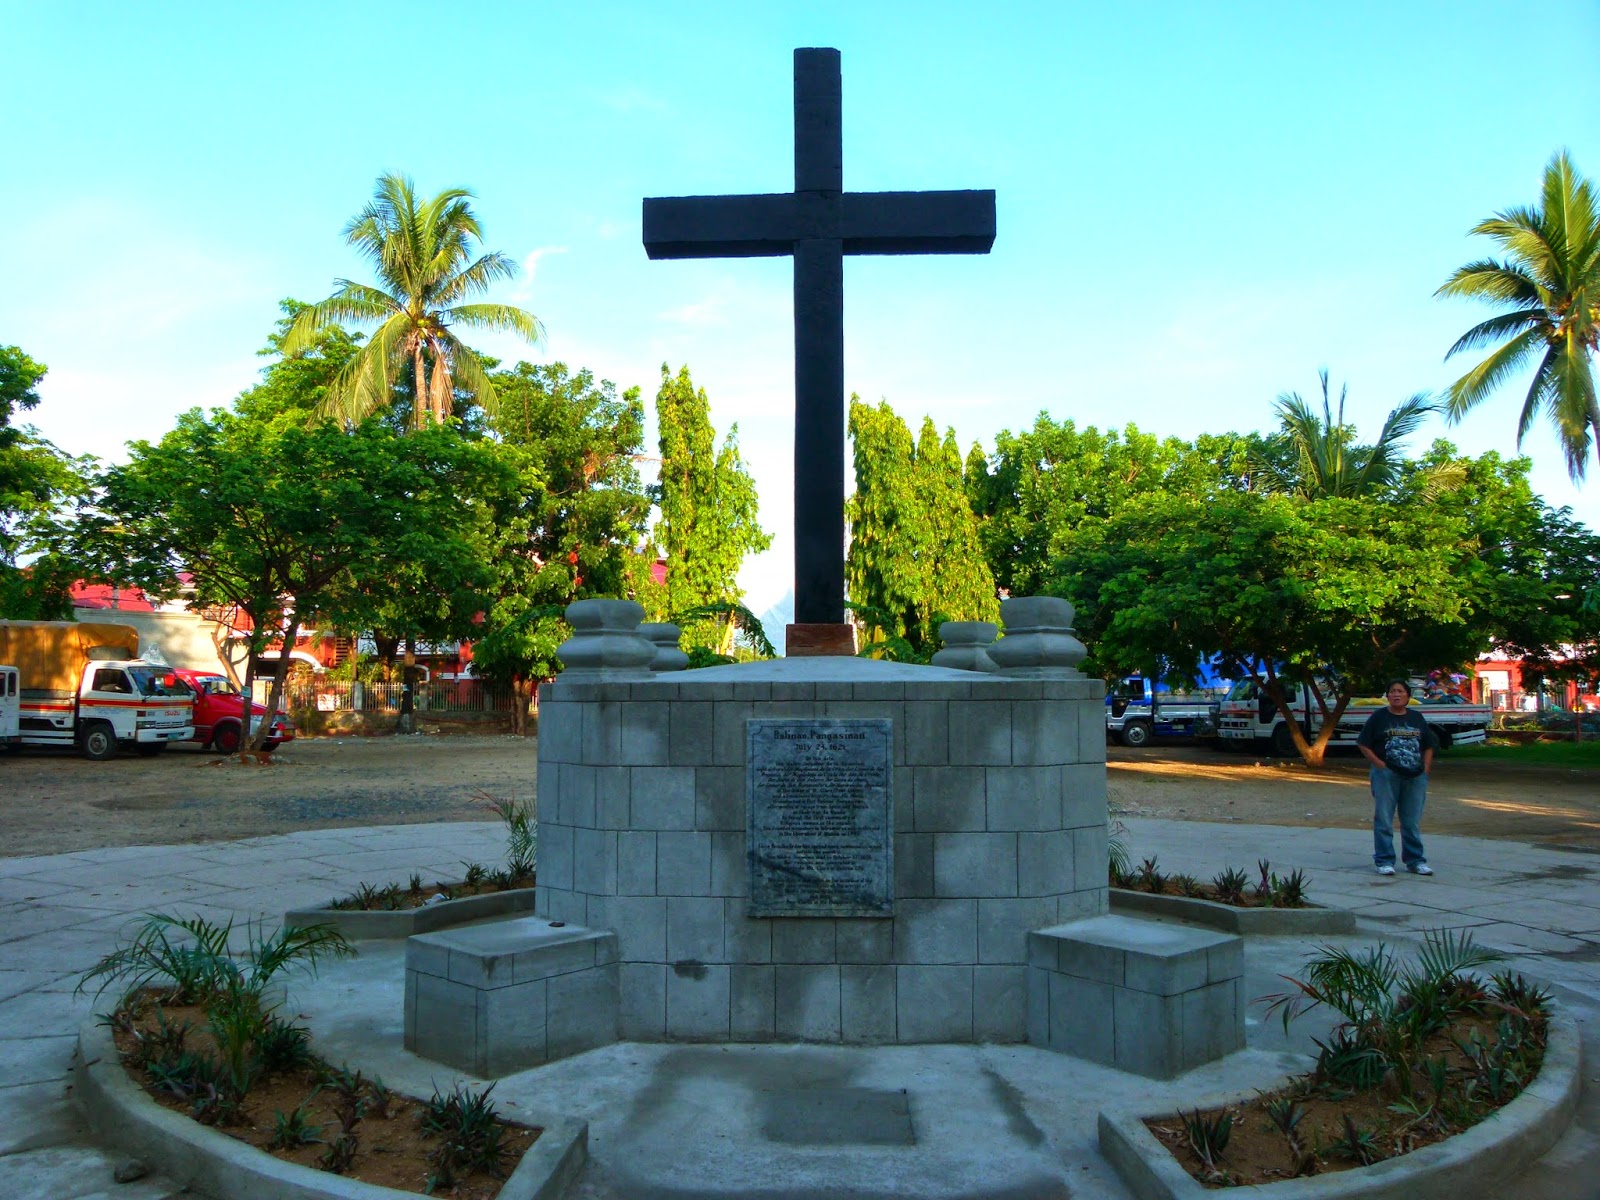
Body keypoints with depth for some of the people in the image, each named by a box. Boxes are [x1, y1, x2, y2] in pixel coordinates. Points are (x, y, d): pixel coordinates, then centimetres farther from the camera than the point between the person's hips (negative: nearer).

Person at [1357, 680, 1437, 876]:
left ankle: (1415, 861, 19)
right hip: (1387, 775, -3)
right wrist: (1380, 765, -11)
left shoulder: (1417, 718, 12)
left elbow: (1429, 746, 16)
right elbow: (1364, 745, -2)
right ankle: (1384, 861, 6)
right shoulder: (1379, 717, 1)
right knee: (1384, 821, 0)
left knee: (1412, 822, 10)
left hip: (1415, 777, 3)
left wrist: (1425, 768, 3)